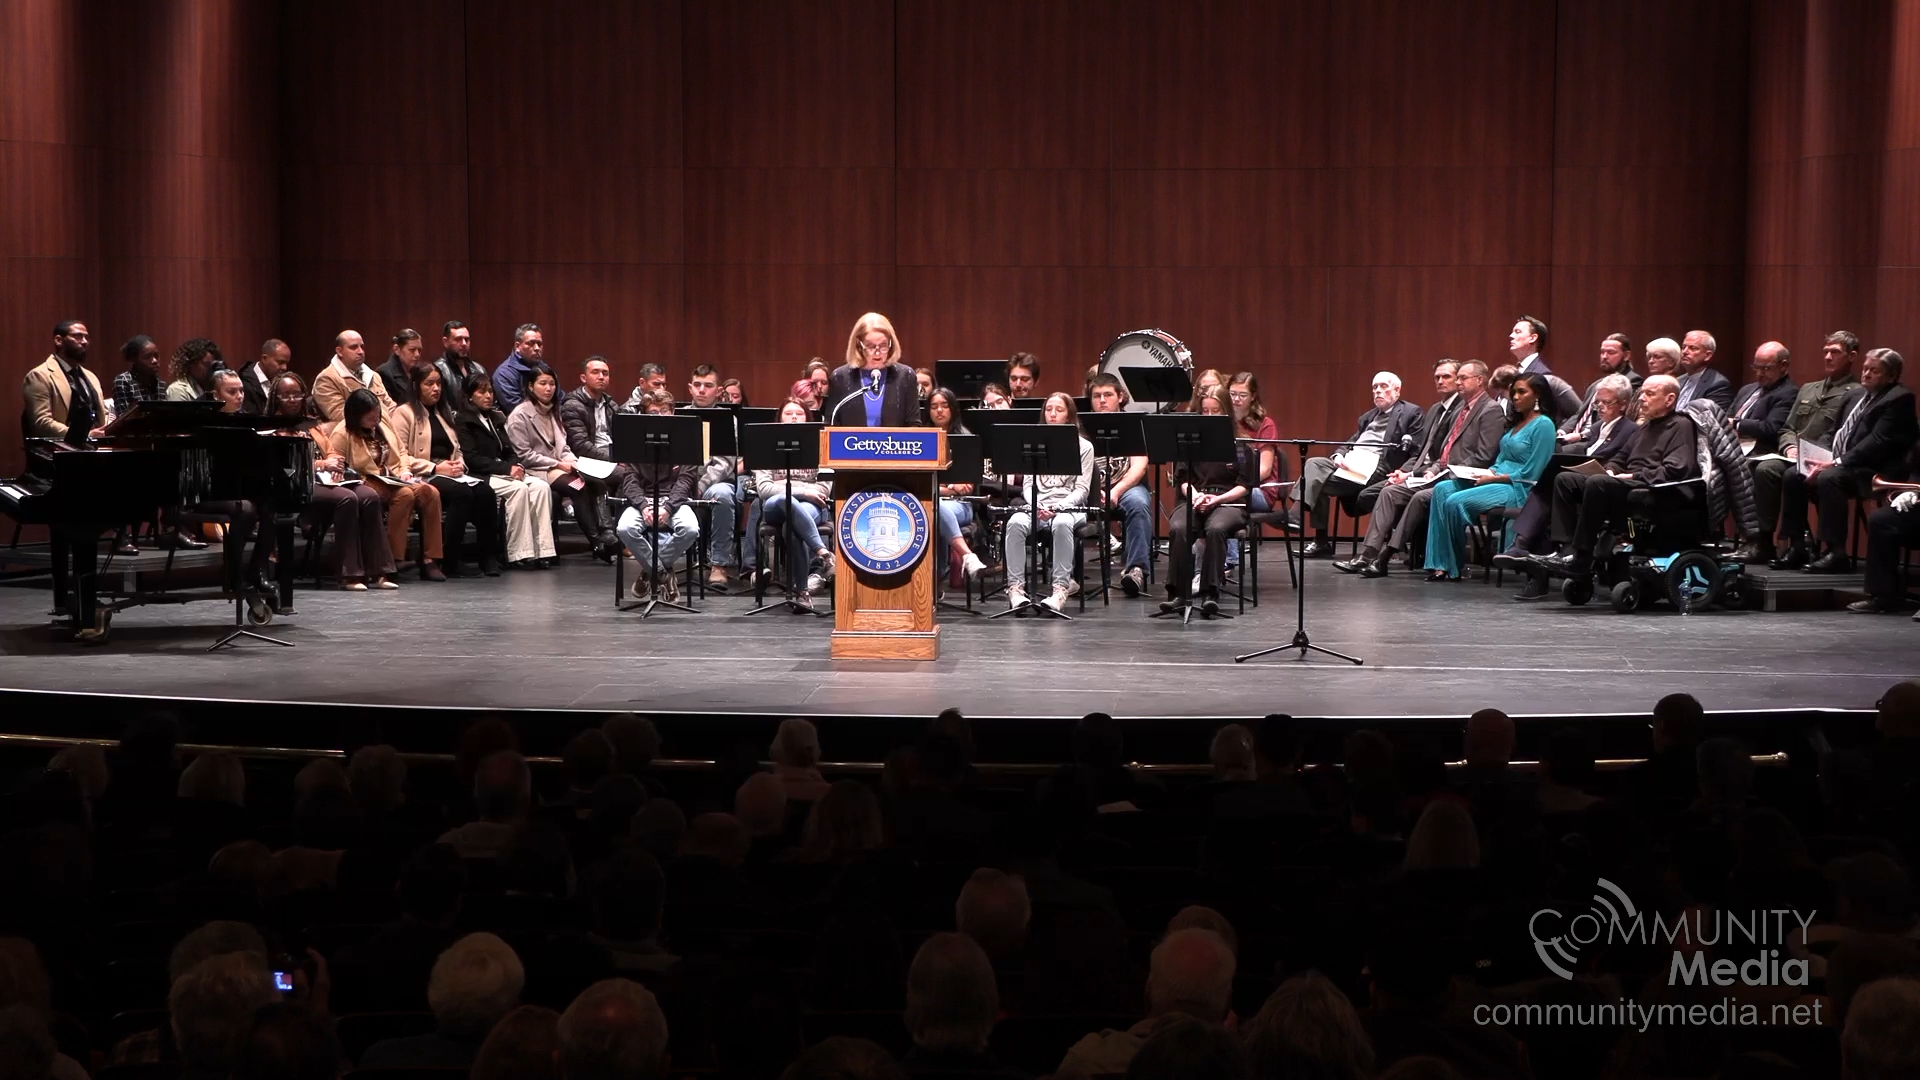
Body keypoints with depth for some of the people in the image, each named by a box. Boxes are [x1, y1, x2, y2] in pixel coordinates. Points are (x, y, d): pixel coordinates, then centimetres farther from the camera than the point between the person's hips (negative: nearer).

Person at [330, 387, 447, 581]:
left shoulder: (384, 425, 16)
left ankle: (429, 560, -24)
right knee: (405, 494, -35)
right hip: (367, 484, -7)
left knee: (430, 492, -22)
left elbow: (401, 452, 24)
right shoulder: (342, 435, -4)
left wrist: (405, 471, 5)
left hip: (393, 480, 7)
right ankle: (391, 560, -33)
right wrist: (359, 479, -21)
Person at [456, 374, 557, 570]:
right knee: (519, 488, -33)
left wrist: (515, 465, -4)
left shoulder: (496, 418, 23)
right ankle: (518, 554, -31)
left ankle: (542, 550, -26)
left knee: (542, 486, -20)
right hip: (481, 477, -7)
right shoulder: (463, 421, 0)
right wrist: (507, 468, -18)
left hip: (503, 472, 7)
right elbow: (471, 458, -11)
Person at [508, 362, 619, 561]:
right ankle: (597, 542, -26)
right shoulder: (519, 415, -5)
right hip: (535, 471, -7)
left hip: (558, 467, 7)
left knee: (596, 482, -23)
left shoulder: (553, 412, 19)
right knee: (578, 487, -30)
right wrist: (558, 464, -15)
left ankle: (603, 533, -30)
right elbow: (524, 455, -11)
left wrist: (573, 462, -4)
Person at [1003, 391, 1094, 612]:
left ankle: (1060, 589, -41)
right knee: (1015, 523, -33)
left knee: (1061, 524, -40)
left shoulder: (1083, 446, 9)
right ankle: (1015, 588, -35)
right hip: (1037, 506, 2)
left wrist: (1058, 507, -17)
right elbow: (1027, 484, 11)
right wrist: (1037, 505, -11)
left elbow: (1081, 489, 1)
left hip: (1069, 507, -2)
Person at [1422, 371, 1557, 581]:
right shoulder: (1516, 422, 20)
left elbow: (1530, 474, -13)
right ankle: (1440, 564, -21)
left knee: (1455, 501, -25)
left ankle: (1454, 567, -10)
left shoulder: (1543, 425, -7)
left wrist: (1493, 478, -14)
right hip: (1496, 481, 9)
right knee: (1442, 488, -14)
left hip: (1517, 488, -9)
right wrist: (1485, 474, 0)